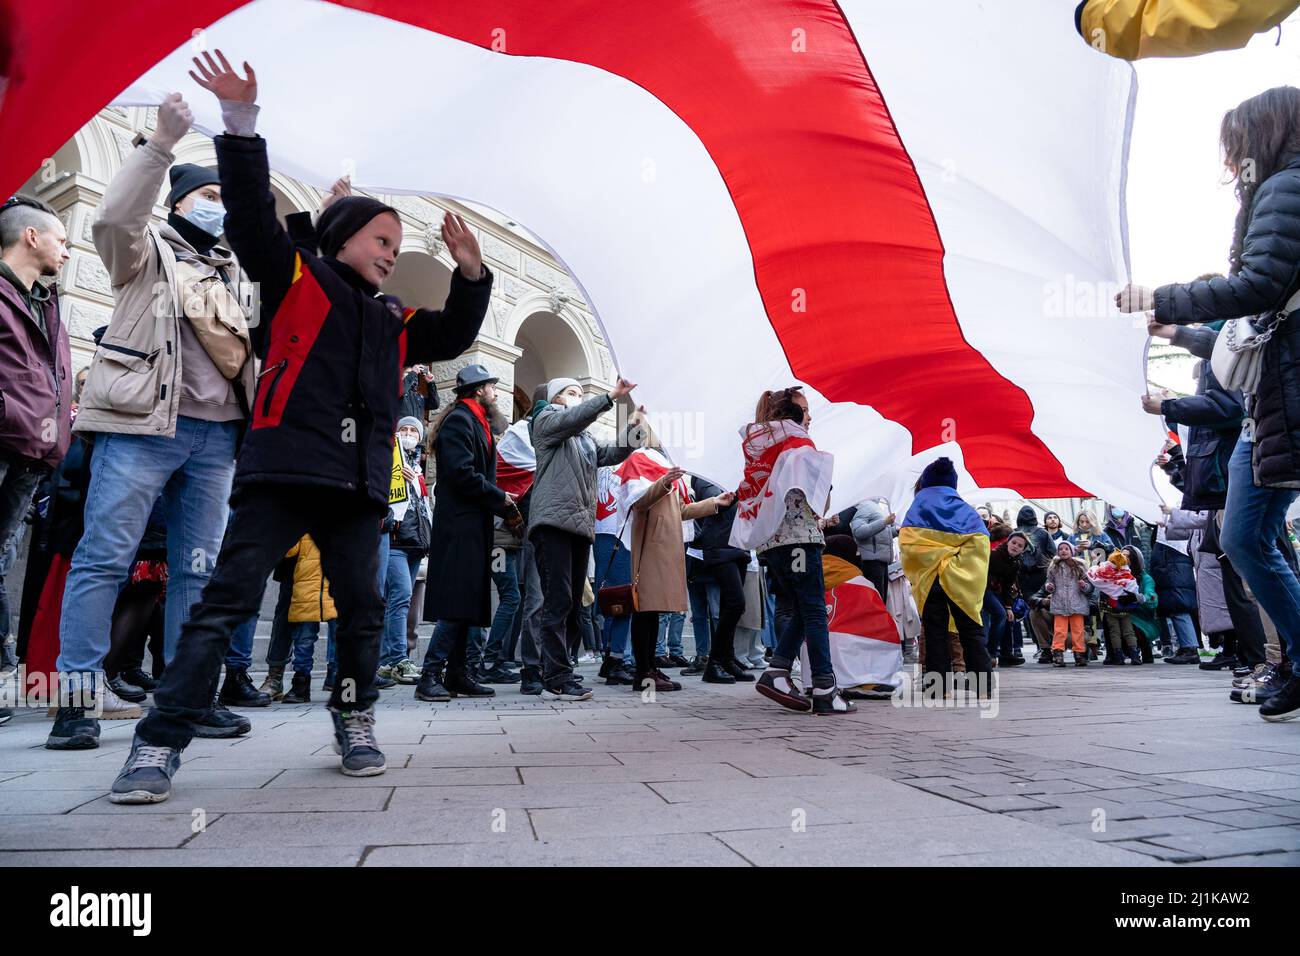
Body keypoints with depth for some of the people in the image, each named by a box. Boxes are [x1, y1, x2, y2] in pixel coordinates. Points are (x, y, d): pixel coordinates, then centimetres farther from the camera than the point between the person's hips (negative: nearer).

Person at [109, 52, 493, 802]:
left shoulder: (392, 323, 24)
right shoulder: (295, 277, 10)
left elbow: (453, 337, 25)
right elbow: (252, 213, 0)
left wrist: (471, 274, 14)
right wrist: (242, 124, -9)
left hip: (357, 482, 5)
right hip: (284, 470, -5)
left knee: (364, 608, 5)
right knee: (227, 603, -6)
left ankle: (356, 724, 20)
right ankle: (161, 744, -1)